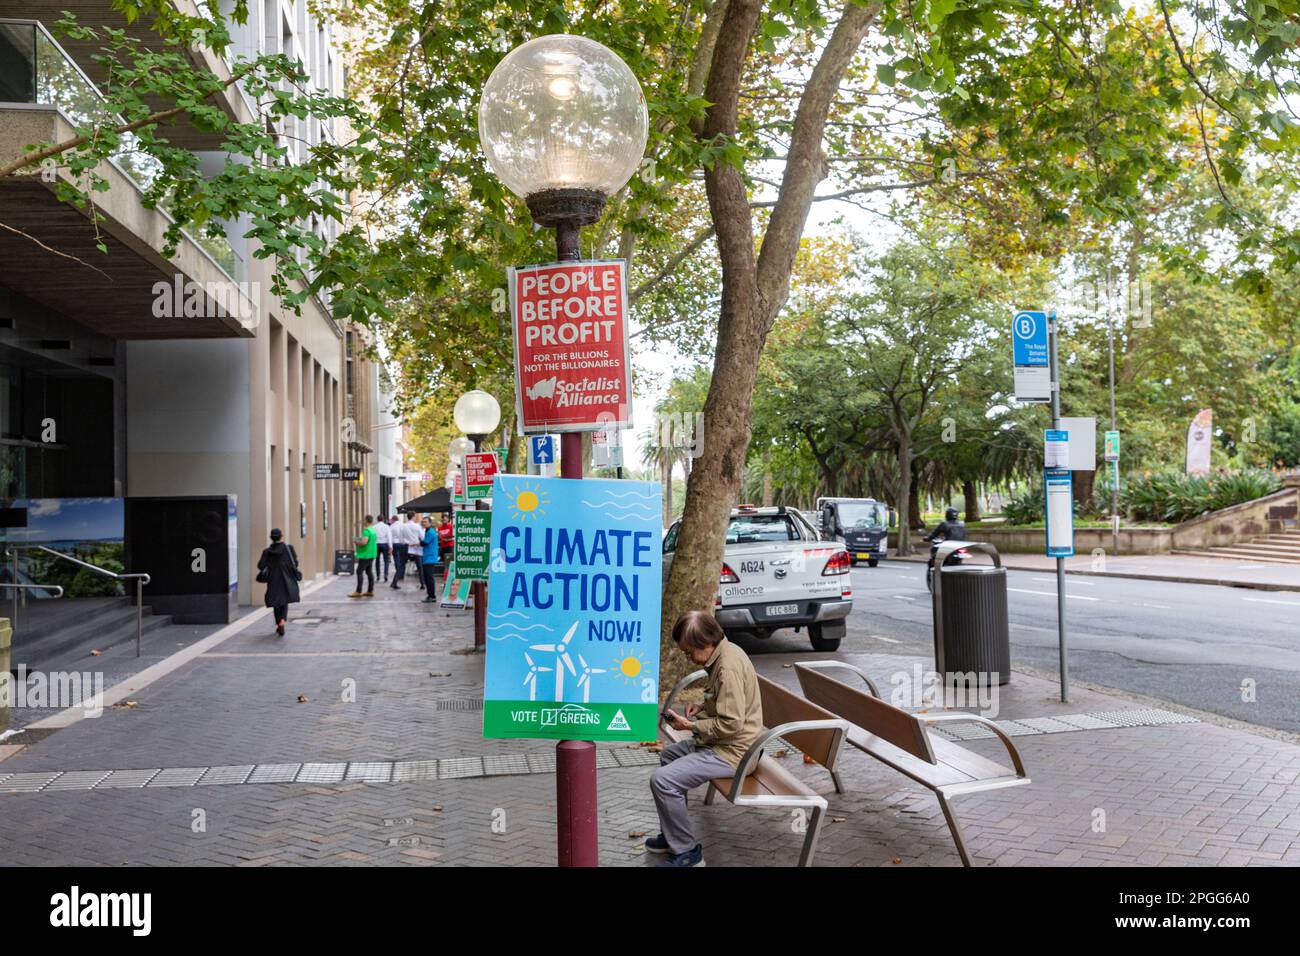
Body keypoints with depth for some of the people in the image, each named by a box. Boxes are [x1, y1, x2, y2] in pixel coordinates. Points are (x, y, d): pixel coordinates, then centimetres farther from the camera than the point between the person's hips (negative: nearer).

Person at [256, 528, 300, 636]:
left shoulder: (267, 551, -5)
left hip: (273, 581, 1)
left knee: (276, 603, 15)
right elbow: (295, 563, -5)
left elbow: (261, 565, -8)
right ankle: (282, 620, -19)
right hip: (287, 580, -1)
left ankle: (278, 624, 19)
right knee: (285, 601, 8)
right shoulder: (288, 548, -7)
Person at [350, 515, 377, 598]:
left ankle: (358, 592, -7)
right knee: (369, 572, 12)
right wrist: (360, 539, 17)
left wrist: (357, 543, -10)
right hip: (372, 554, 9)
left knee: (359, 572, -6)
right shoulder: (373, 530, 12)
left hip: (365, 554, -9)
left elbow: (364, 542, -28)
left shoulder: (366, 530, -17)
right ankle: (370, 591, 13)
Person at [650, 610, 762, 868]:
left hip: (732, 752, -11)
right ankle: (672, 834, 33)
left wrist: (691, 725, -17)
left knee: (662, 780, -19)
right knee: (668, 755, 28)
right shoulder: (724, 653, 6)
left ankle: (687, 851, -5)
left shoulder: (728, 666, -26)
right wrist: (702, 706, 8)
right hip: (721, 742, 11)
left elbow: (731, 723, -28)